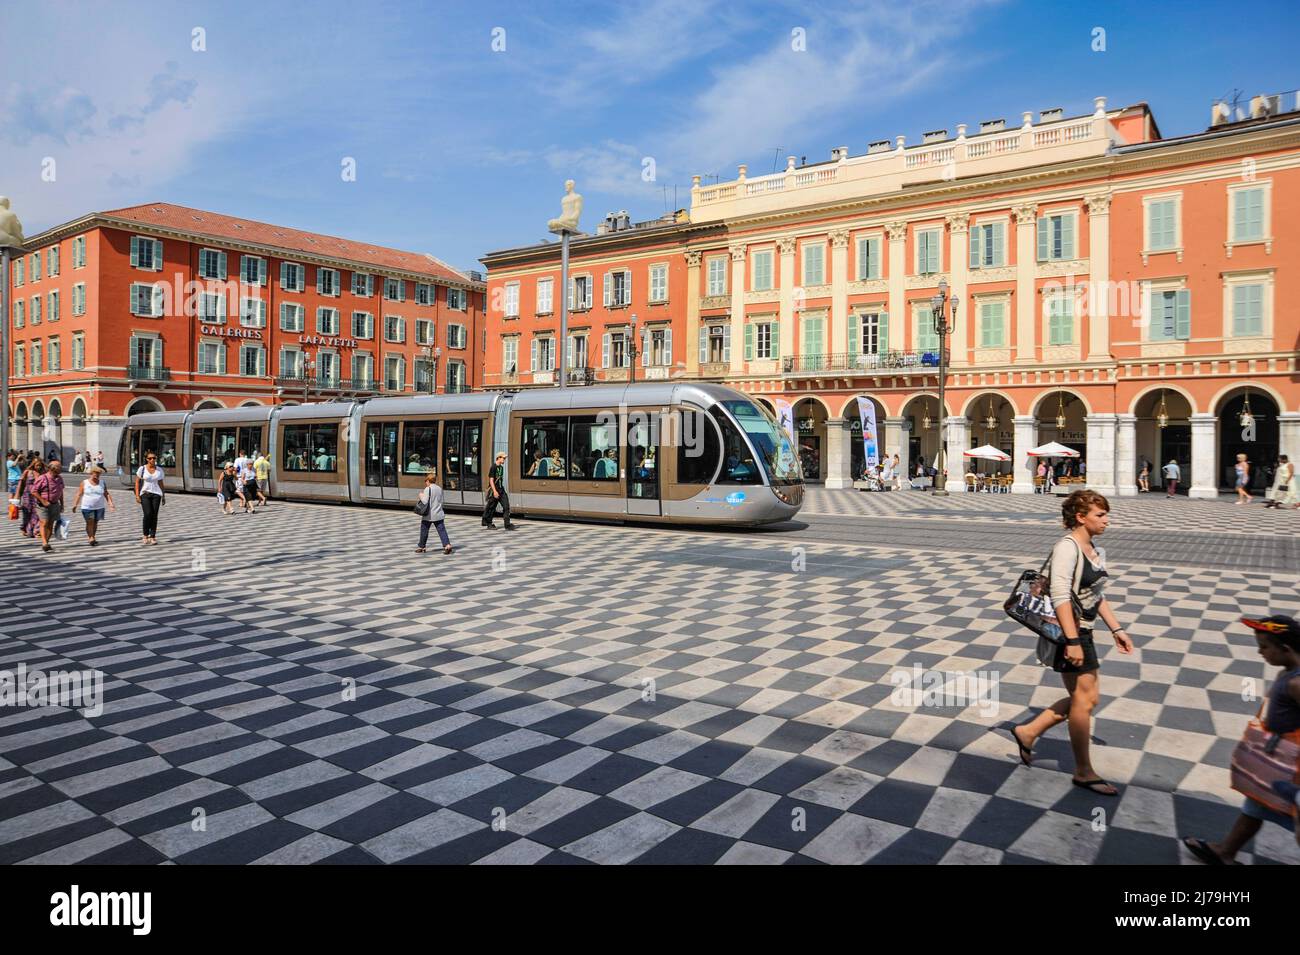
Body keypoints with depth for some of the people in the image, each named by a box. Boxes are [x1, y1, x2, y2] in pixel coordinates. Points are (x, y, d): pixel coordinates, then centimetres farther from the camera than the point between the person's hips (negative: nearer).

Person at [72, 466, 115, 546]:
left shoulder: (102, 483, 7)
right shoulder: (84, 483, -1)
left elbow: (106, 494, 7)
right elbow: (79, 494, -3)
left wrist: (110, 503, -4)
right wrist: (75, 504, -12)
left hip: (99, 507, 3)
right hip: (87, 507, -3)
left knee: (95, 523, 7)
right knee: (90, 522, -9)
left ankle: (92, 537, 17)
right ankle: (90, 538, -6)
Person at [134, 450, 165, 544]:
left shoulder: (159, 470, 8)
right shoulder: (142, 469, 0)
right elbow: (137, 482, 2)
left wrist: (163, 496, 10)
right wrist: (137, 495, -6)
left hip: (156, 494, 2)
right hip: (145, 494, -2)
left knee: (154, 516, -1)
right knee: (147, 514, -14)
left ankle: (152, 537, 6)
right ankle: (145, 535, 4)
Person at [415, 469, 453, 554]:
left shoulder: (428, 489, -11)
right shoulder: (440, 489, 9)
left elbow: (425, 502, -19)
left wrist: (421, 496, 0)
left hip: (428, 515, -5)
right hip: (439, 515, 5)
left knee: (424, 531, 10)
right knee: (442, 530, 0)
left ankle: (421, 547, 22)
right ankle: (447, 544, -16)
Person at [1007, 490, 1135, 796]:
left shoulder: (1097, 551, 11)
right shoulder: (1067, 547, -18)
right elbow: (1061, 596, -24)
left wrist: (1116, 629, 15)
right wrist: (1072, 641, -27)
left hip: (1083, 631, 9)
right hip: (1067, 631, -9)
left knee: (1087, 696, 14)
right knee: (1084, 698, 1)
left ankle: (1028, 732, 23)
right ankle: (1084, 772, 16)